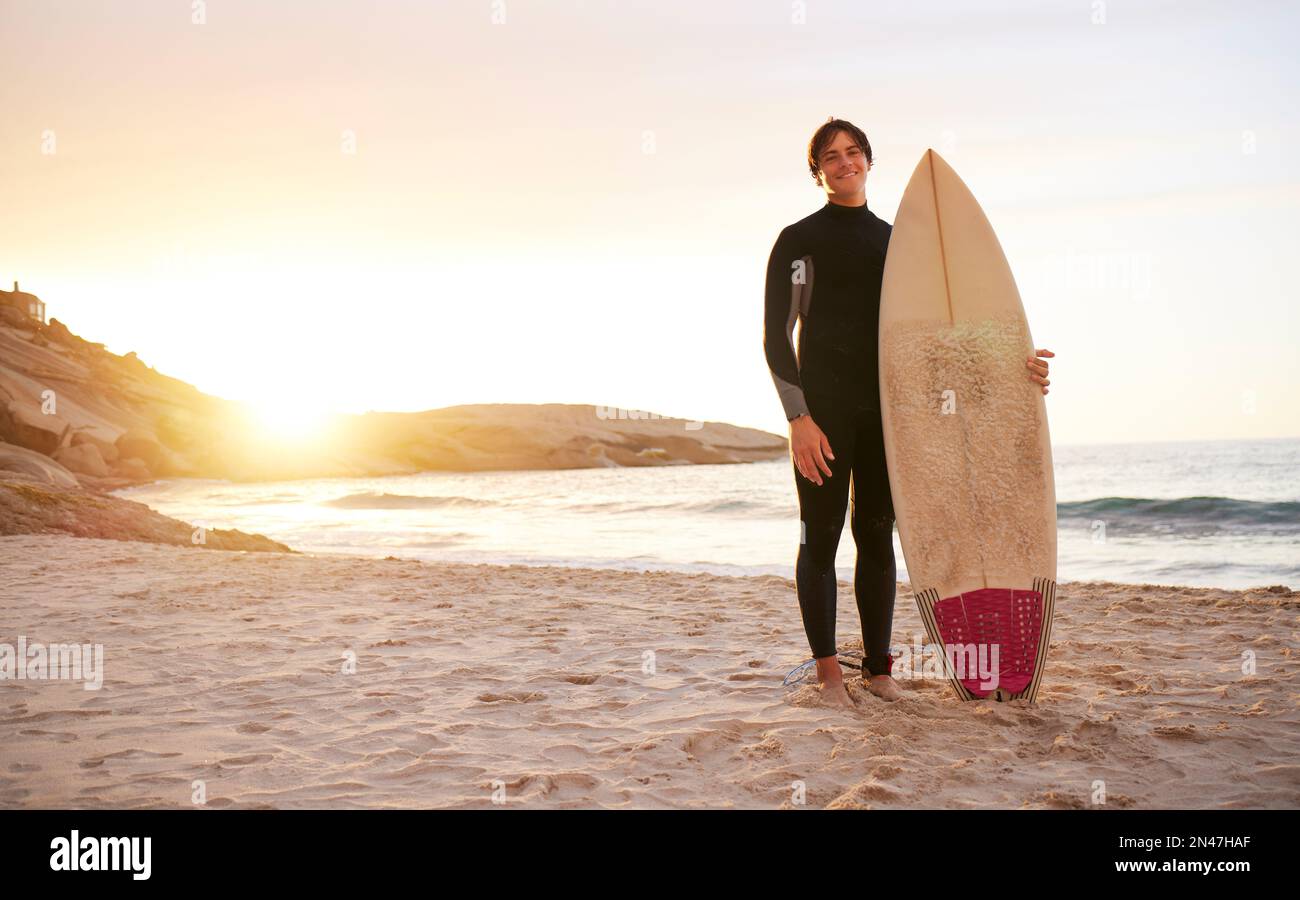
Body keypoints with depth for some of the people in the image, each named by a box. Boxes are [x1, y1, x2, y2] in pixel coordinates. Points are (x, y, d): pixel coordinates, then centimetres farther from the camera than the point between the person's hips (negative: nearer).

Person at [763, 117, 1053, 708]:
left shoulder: (894, 241, 16)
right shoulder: (799, 239, 3)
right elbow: (776, 335, -4)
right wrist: (799, 419, -14)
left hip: (884, 405, 4)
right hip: (822, 406, -4)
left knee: (876, 533, 5)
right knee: (821, 535, -3)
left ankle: (878, 667, 12)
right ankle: (828, 670, 3)